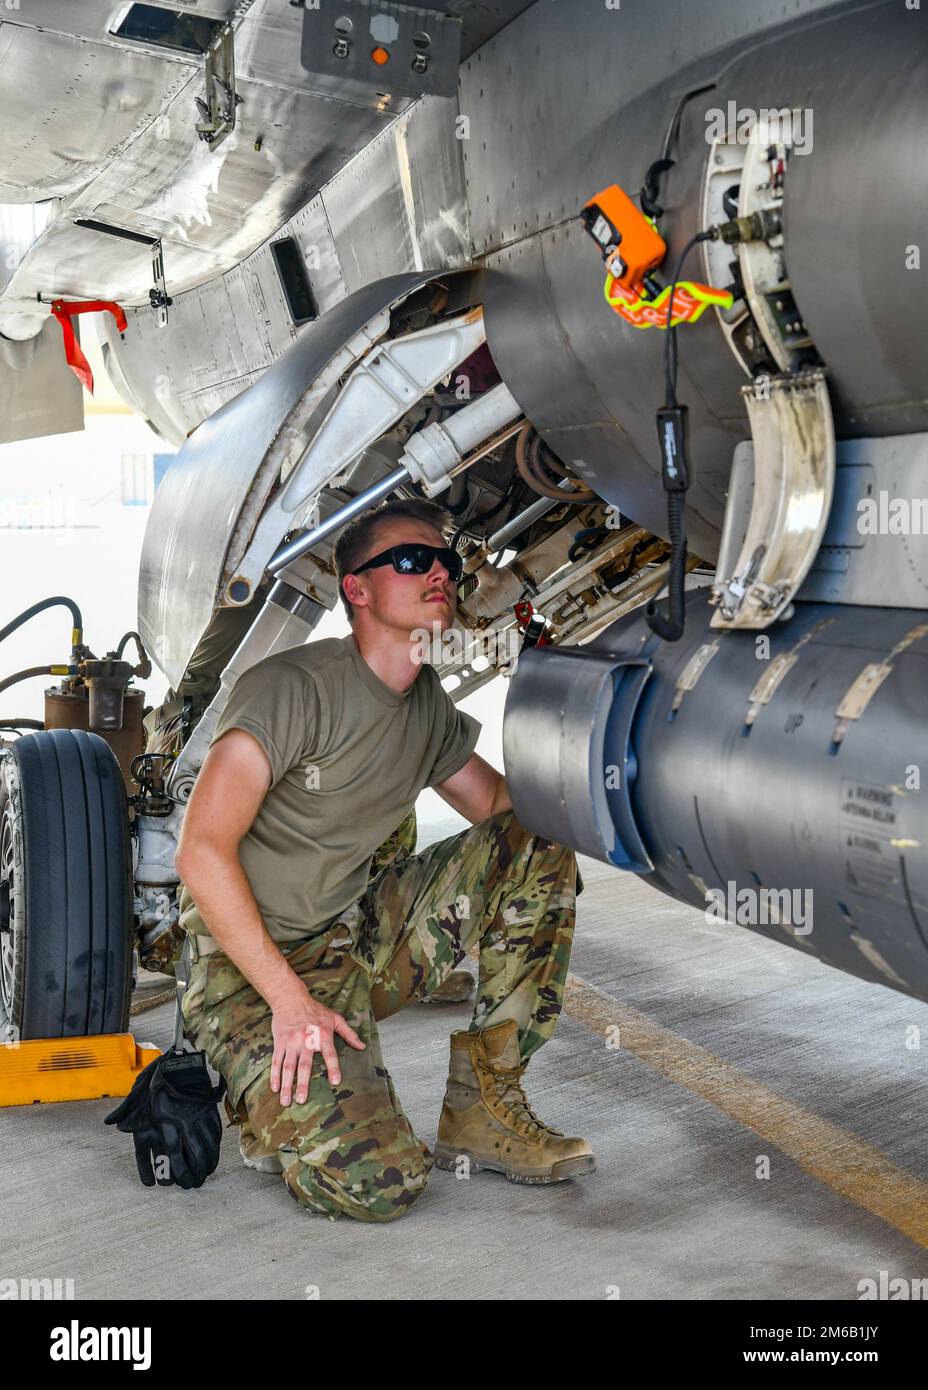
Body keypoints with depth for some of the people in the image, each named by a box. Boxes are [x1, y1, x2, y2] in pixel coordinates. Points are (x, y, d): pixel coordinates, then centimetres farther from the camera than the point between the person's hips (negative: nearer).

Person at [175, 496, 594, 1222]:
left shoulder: (430, 706, 7)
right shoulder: (295, 686, -17)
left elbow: (506, 806, 15)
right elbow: (203, 851, -21)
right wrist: (288, 999, -24)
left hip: (357, 940, 7)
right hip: (253, 966, -7)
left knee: (538, 849, -9)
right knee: (376, 1182, -26)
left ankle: (483, 1107, -3)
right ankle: (273, 1100, 8)